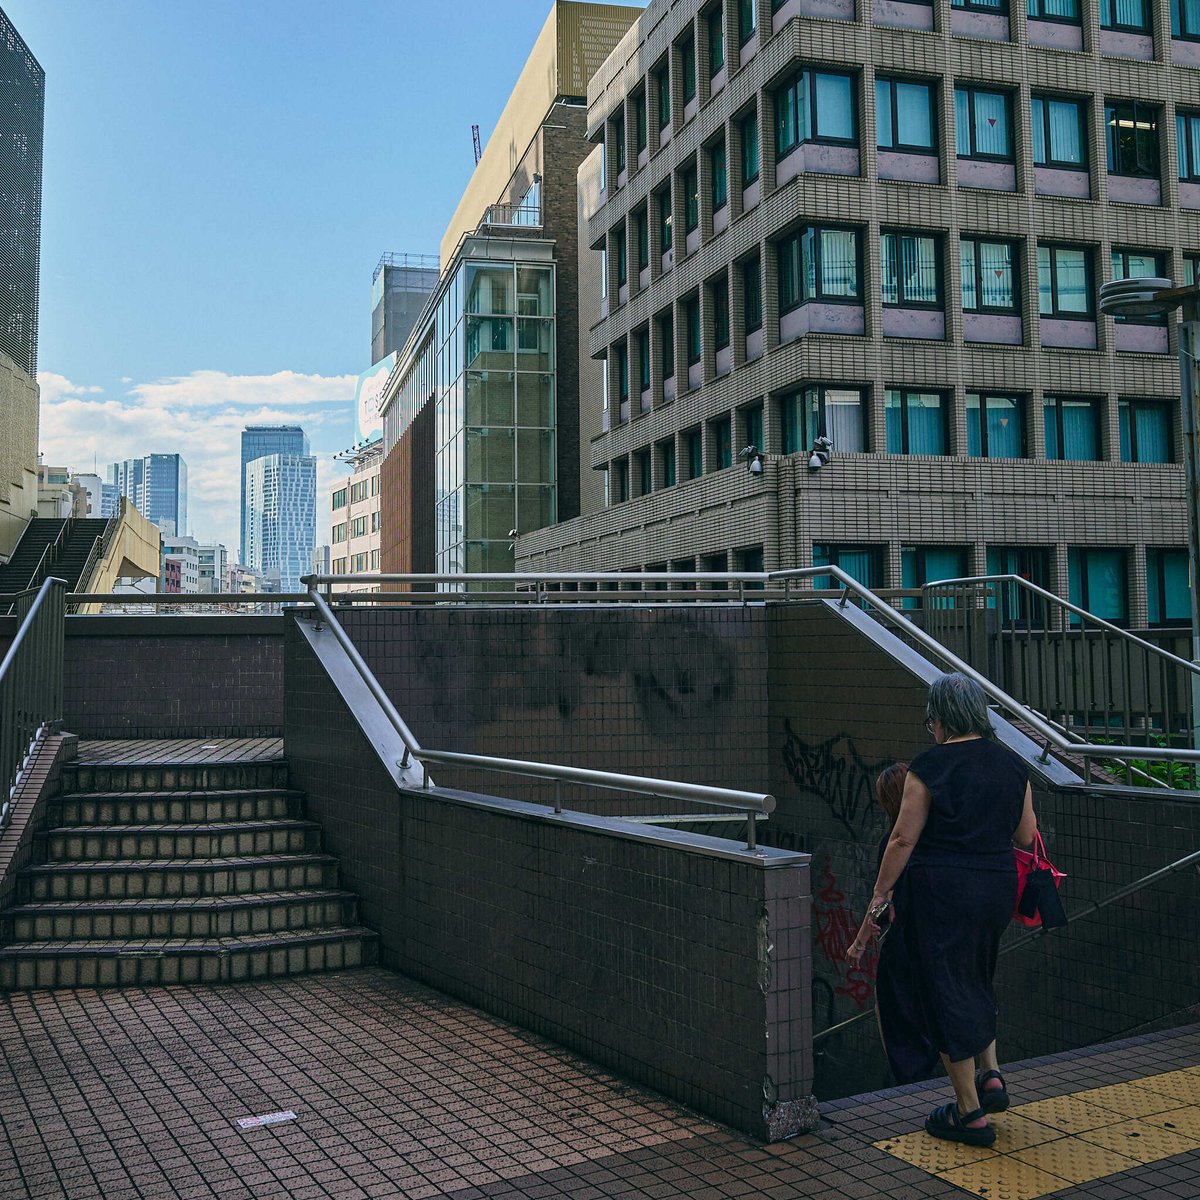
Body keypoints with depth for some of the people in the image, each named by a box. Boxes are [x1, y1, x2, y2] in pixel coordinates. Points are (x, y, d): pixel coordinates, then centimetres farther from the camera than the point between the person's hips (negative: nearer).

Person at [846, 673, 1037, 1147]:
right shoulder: (1011, 764, 5)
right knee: (975, 980, 27)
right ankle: (992, 1076, 20)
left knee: (947, 991, 5)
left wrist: (878, 903, -4)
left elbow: (903, 840, -11)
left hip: (941, 889, -6)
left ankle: (970, 1114, 12)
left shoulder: (930, 766, -11)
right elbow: (1027, 836, 9)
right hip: (998, 888, 6)